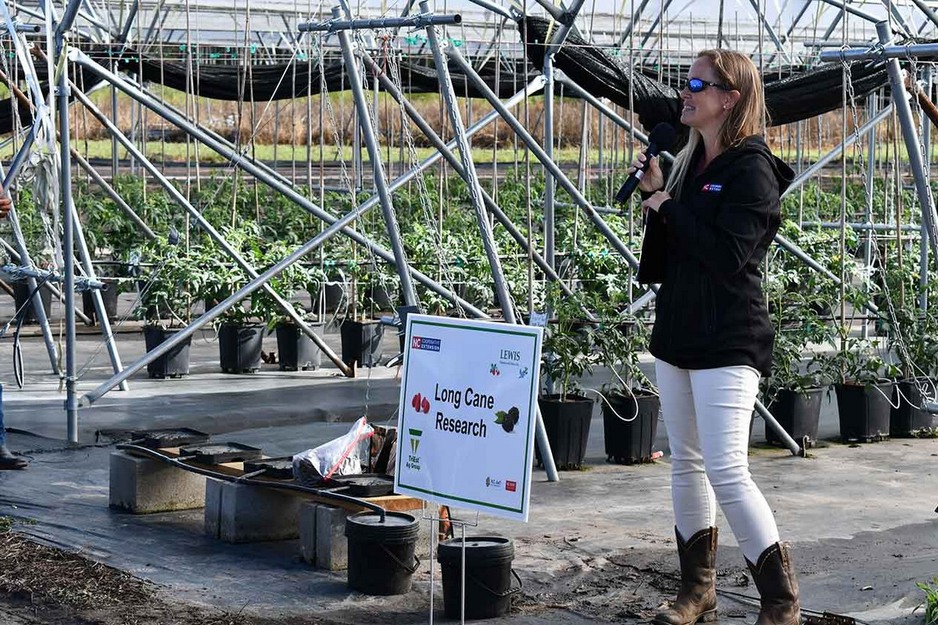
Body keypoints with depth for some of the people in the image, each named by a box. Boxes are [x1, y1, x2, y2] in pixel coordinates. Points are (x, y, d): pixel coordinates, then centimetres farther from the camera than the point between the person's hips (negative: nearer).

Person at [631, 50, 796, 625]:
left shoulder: (751, 169, -11)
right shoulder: (691, 163, 12)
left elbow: (729, 254, -22)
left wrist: (668, 207, -13)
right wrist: (654, 195, 0)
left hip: (729, 341, -9)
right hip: (679, 334, 9)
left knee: (727, 471, -13)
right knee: (687, 464, 12)